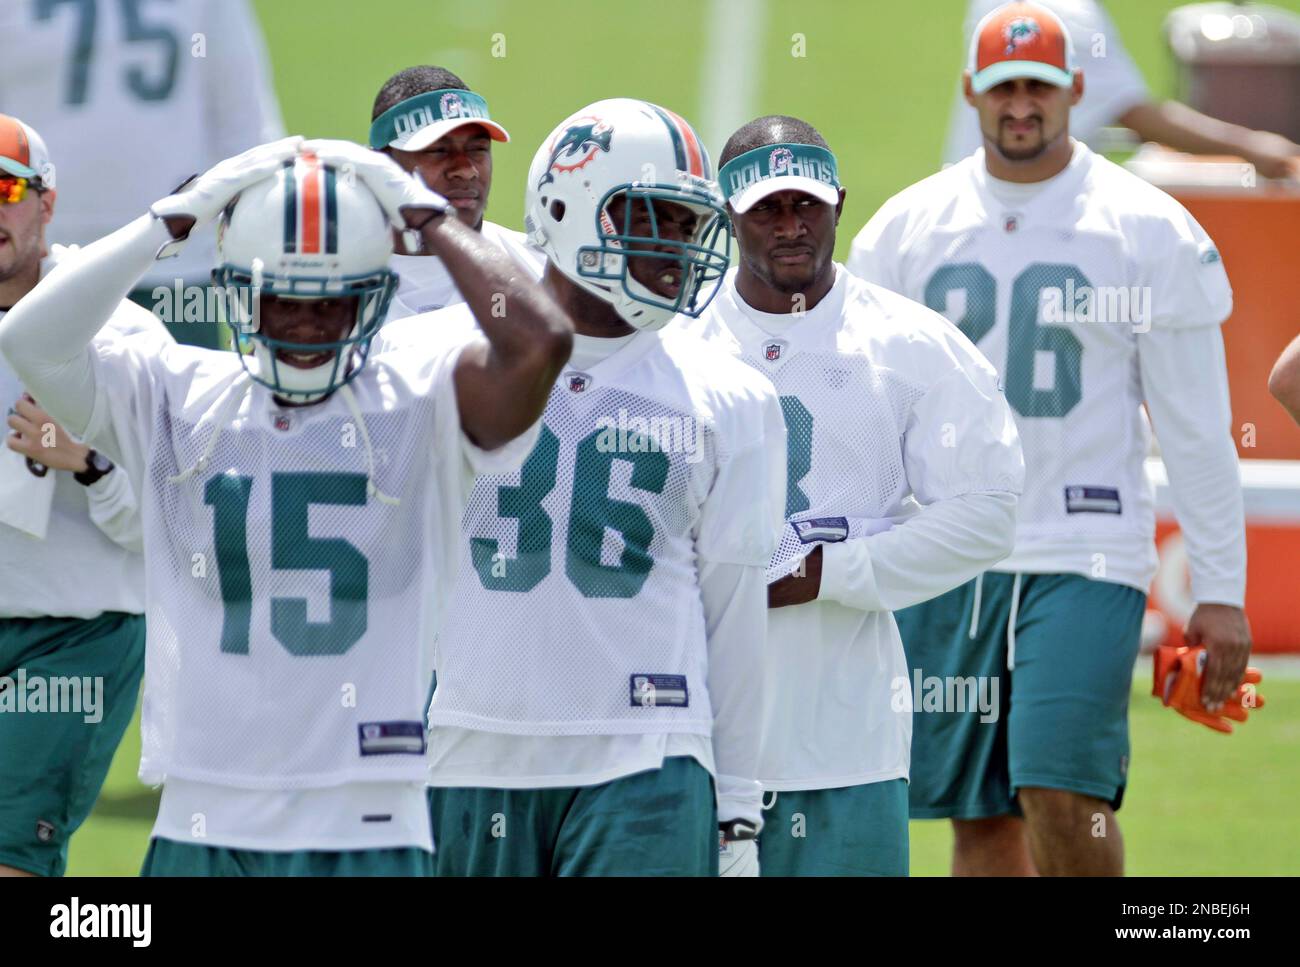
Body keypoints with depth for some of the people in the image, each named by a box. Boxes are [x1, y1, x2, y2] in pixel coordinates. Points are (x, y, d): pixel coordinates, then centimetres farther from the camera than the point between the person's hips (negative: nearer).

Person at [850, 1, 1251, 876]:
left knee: (1064, 796, -16)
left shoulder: (1151, 234, 0)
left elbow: (1196, 429, 0)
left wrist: (1220, 591, -2)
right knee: (979, 813, 6)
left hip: (1083, 559, -3)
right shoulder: (906, 230, 8)